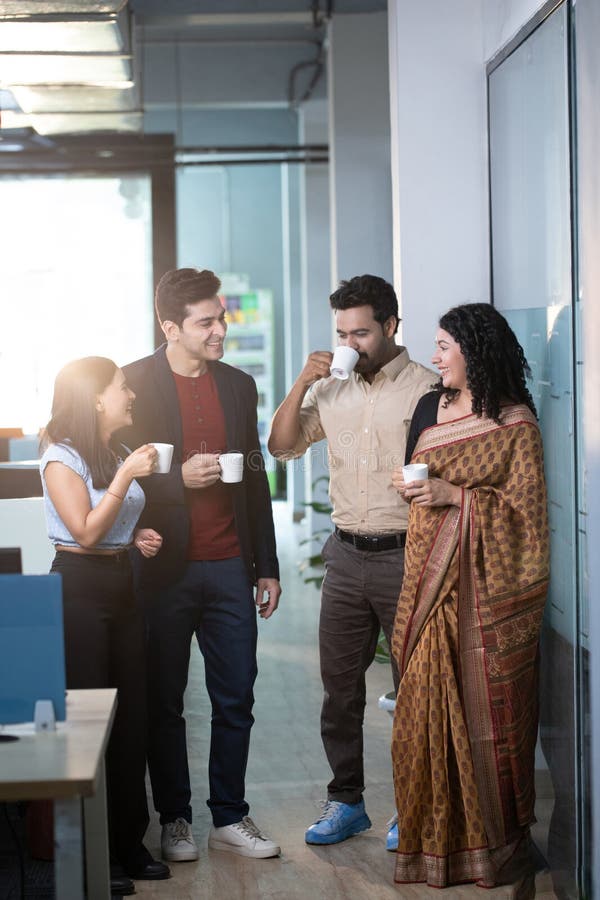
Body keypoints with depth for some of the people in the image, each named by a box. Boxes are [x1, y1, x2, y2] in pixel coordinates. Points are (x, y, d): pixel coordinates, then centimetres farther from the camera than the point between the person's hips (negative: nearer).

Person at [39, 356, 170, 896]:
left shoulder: (118, 454, 13)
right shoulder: (62, 458, -10)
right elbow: (87, 532, -17)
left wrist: (138, 538, 6)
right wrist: (125, 477, -20)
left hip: (122, 585, 8)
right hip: (79, 589, -8)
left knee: (132, 717, 8)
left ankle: (128, 842, 18)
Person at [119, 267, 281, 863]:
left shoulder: (238, 385, 10)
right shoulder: (134, 383, -5)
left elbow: (255, 480, 14)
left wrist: (266, 566, 12)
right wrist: (179, 479, -19)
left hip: (230, 567, 4)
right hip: (164, 569, -4)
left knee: (235, 700, 6)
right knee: (163, 702, 7)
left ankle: (229, 818, 18)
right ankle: (174, 819, 20)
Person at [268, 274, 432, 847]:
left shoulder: (426, 390, -8)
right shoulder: (332, 388, 8)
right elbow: (282, 445, 8)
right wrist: (302, 383, -5)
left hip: (403, 556, -5)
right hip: (346, 556, 5)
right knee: (339, 682, 10)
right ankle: (345, 801, 22)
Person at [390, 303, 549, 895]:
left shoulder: (515, 423, -5)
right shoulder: (430, 409, 13)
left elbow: (526, 508, -9)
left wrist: (455, 496, -16)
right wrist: (407, 486, 3)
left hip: (485, 587, -5)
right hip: (430, 579, 5)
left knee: (486, 708, -2)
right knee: (427, 707, 4)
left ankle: (499, 843, 9)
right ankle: (438, 839, 14)